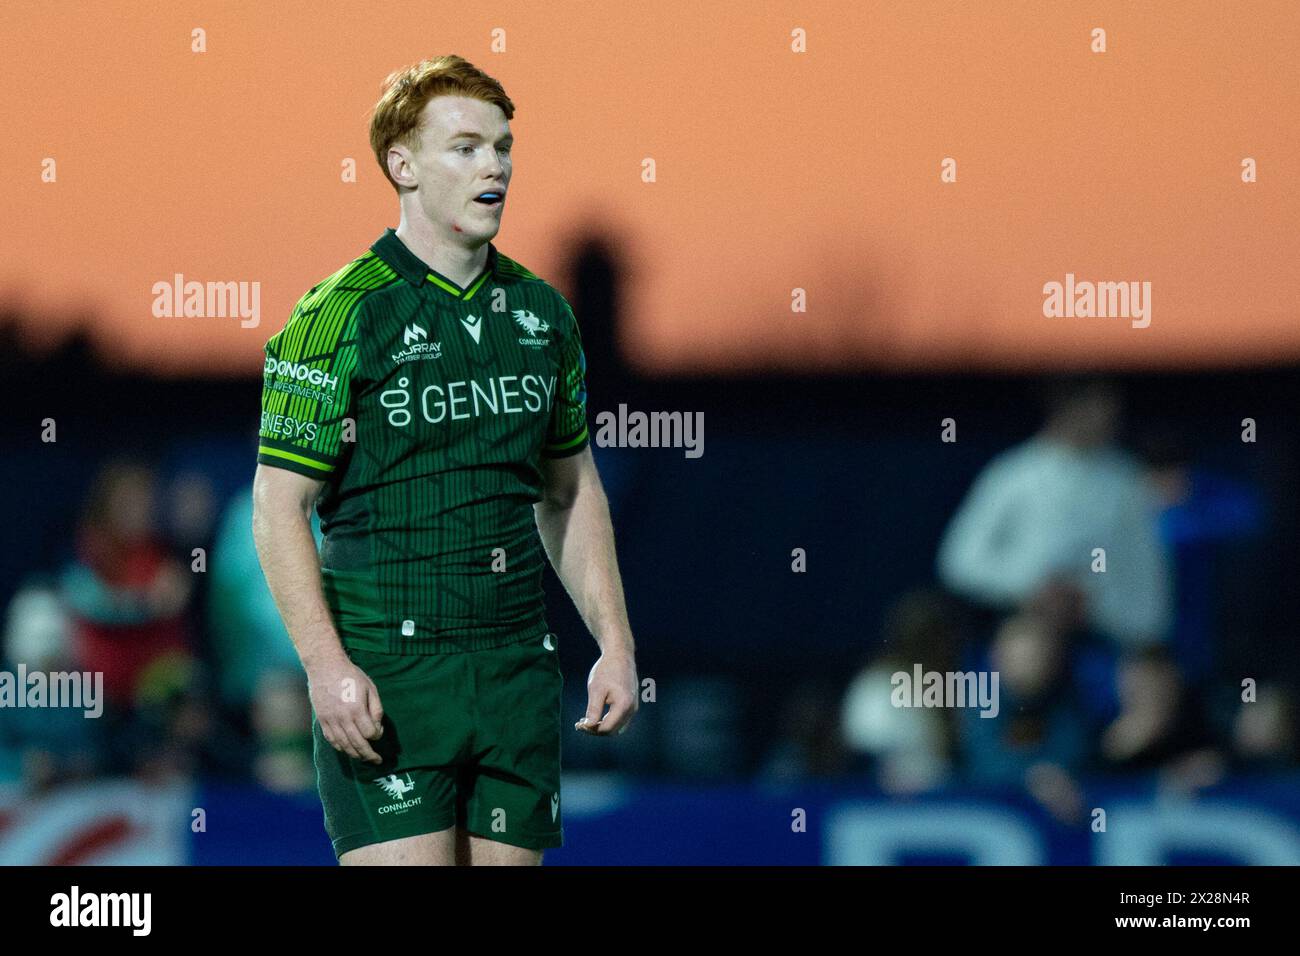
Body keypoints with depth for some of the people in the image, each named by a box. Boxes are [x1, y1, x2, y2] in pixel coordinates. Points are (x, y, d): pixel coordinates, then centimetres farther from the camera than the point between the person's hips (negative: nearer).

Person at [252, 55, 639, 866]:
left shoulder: (541, 311, 12)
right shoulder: (341, 315, -6)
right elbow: (278, 507, -8)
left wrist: (616, 644, 12)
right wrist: (327, 665, -18)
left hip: (517, 668, 6)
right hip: (387, 670, -6)